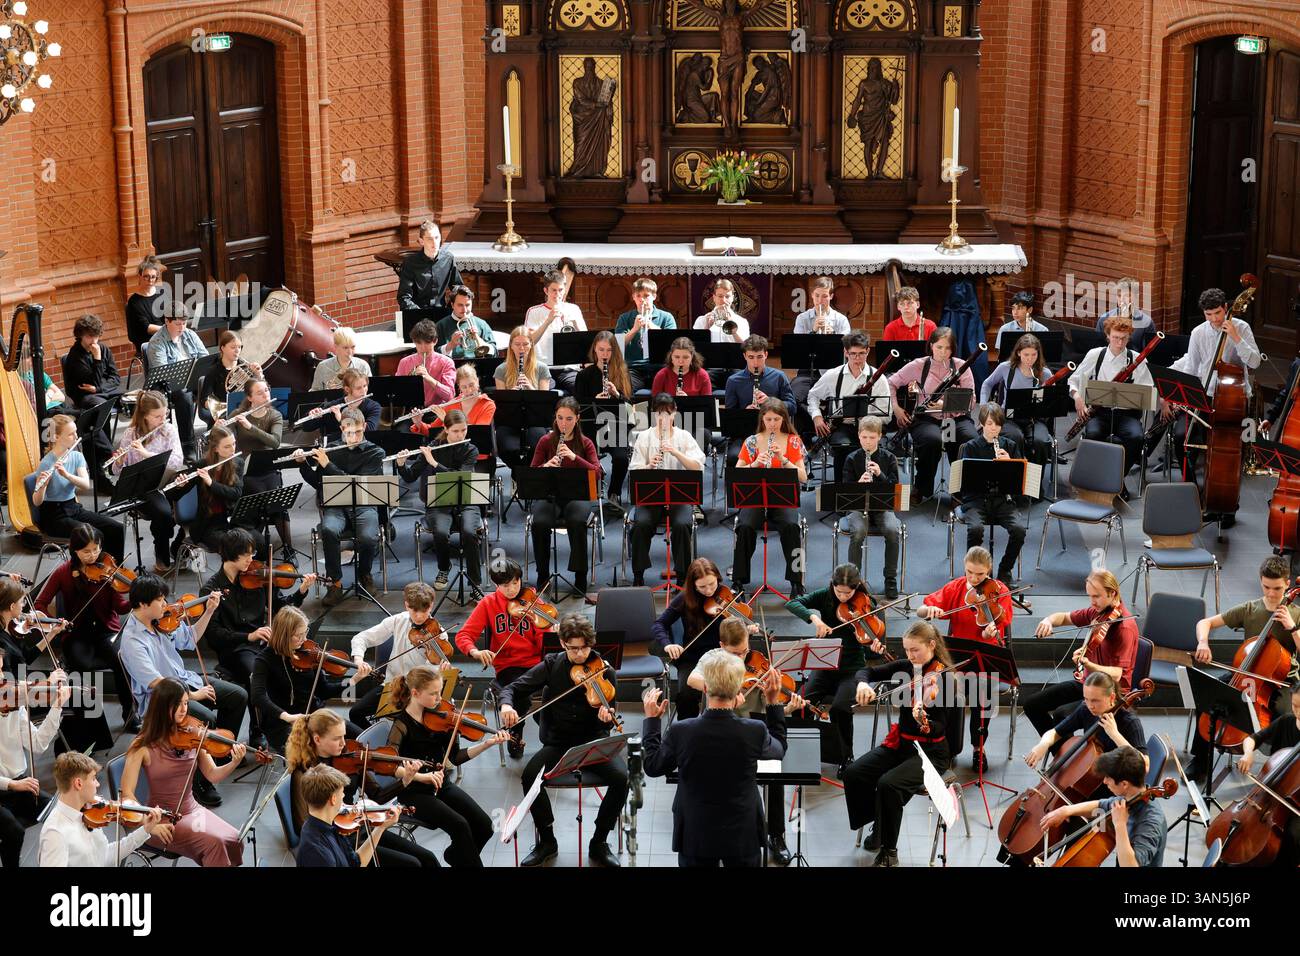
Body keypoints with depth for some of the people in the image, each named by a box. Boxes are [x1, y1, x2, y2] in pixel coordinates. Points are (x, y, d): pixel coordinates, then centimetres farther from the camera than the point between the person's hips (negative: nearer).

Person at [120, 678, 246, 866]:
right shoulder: (143, 746, -12)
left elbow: (213, 776, -1)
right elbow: (127, 794, -11)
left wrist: (234, 764, -20)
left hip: (192, 810, 5)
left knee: (233, 840, -21)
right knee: (213, 843, -27)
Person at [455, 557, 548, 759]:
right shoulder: (489, 604, 2)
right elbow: (463, 635, -4)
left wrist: (543, 628, -23)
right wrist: (475, 651, -25)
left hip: (536, 663, 1)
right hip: (508, 666, -1)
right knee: (521, 697, -34)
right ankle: (514, 734, -1)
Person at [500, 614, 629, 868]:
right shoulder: (551, 666, -2)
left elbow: (607, 719, -5)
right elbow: (513, 688, 1)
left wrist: (607, 717, -31)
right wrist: (506, 704, -23)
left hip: (593, 742, -1)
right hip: (558, 743, 1)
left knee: (621, 777, -28)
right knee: (530, 775, -28)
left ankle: (599, 843, -7)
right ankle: (547, 841, -5)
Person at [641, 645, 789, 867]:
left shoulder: (680, 732, -20)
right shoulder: (755, 731, -20)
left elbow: (653, 767, -1)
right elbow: (778, 749, 5)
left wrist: (651, 720, 9)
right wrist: (773, 703, 8)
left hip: (695, 837, 0)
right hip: (743, 837, 0)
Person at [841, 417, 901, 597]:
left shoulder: (889, 458, 5)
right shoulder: (852, 459, 3)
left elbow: (894, 487, 0)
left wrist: (880, 474, -17)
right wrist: (859, 483, -20)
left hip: (883, 507, 1)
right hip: (858, 507, -1)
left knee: (893, 531, -29)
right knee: (858, 532, -32)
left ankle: (891, 580, -14)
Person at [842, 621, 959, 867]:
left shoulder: (944, 678, -14)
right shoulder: (906, 667, 2)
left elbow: (939, 729, -19)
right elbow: (867, 671, 7)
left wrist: (925, 724, -42)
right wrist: (863, 683, -17)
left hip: (930, 752, -6)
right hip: (900, 743, 6)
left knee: (888, 784, -30)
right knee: (854, 773, -16)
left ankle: (889, 850, -11)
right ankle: (879, 826, 7)